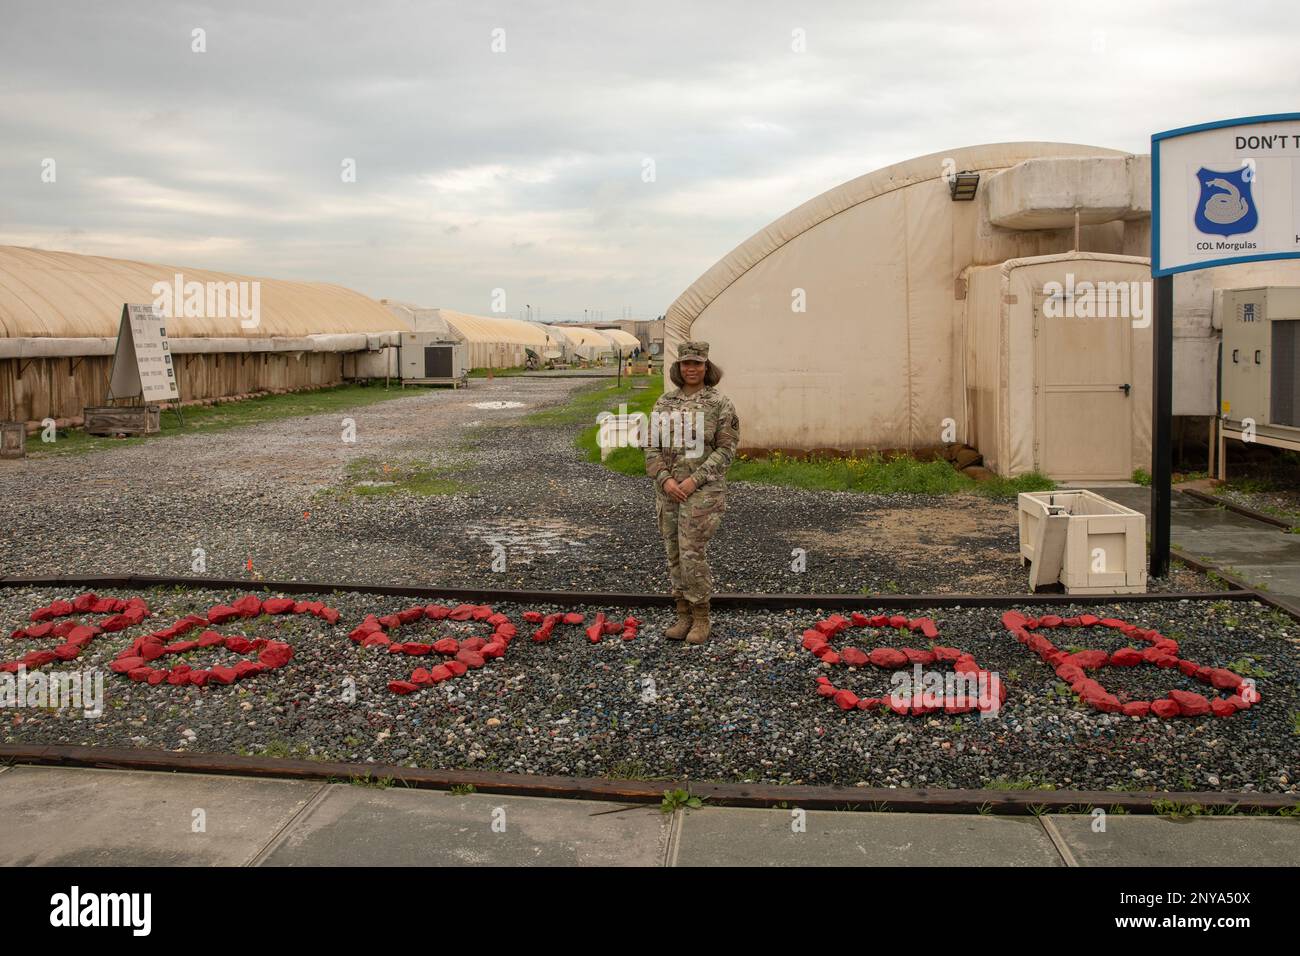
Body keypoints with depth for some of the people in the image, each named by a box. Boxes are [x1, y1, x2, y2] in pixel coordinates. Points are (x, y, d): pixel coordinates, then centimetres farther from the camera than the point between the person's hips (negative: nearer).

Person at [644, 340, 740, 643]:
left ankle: (701, 619, 6)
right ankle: (684, 617, 19)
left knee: (692, 552, -9)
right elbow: (653, 446, 5)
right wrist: (665, 480, -11)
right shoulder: (665, 402, 6)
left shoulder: (719, 403, -6)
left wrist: (694, 480, -17)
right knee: (675, 553, 8)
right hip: (669, 489, 5)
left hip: (702, 489, -5)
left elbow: (727, 449, -9)